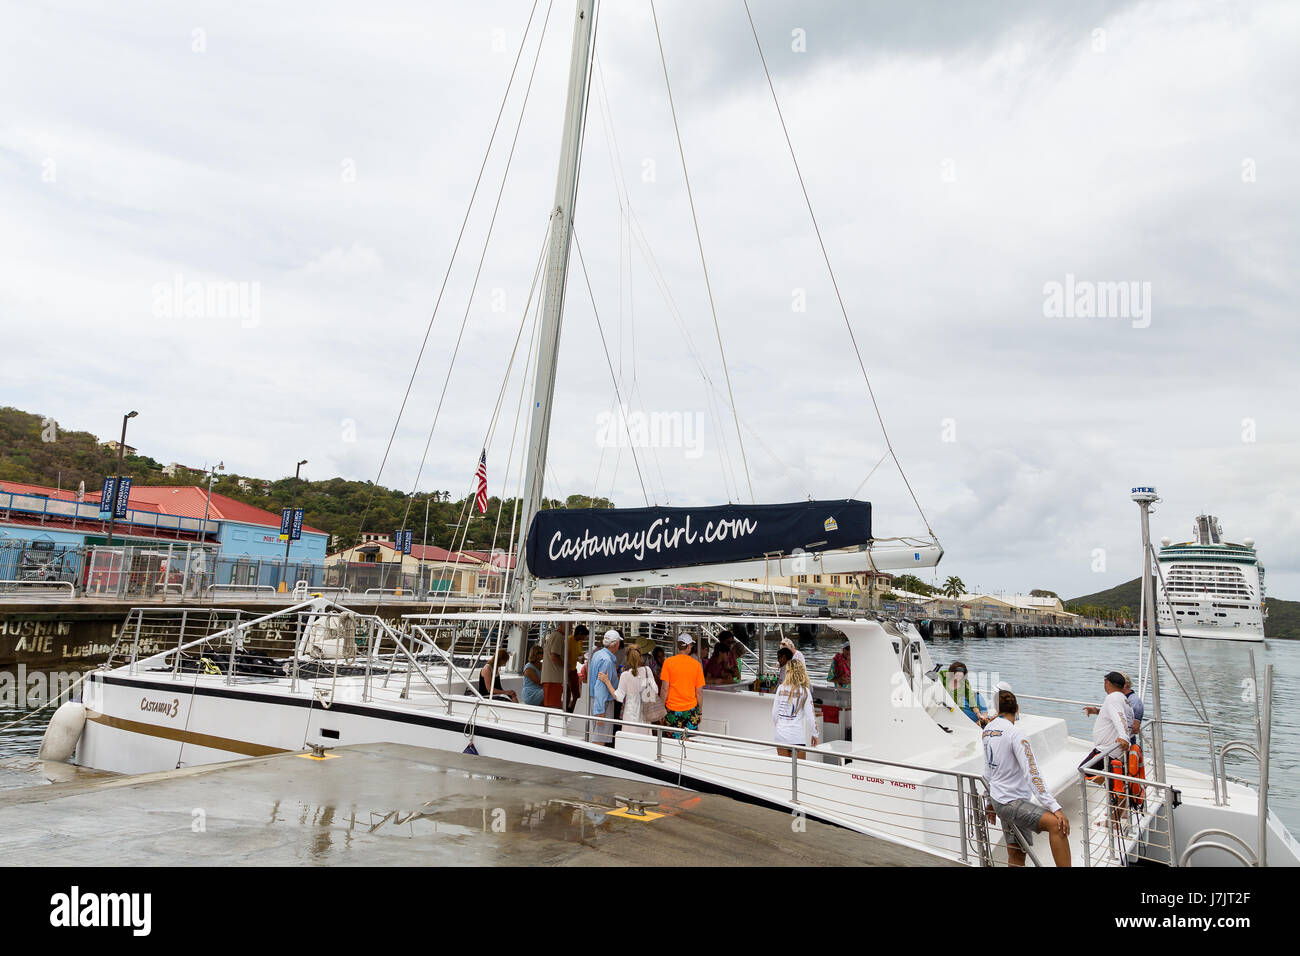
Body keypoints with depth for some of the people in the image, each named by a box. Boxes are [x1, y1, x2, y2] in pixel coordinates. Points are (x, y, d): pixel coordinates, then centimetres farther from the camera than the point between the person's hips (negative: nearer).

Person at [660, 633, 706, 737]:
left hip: (672, 710, -1)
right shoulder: (696, 664, -1)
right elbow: (698, 692, 3)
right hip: (691, 709, 1)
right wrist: (700, 712, 13)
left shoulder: (668, 662, -4)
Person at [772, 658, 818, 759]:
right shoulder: (804, 691, -6)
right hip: (797, 738, -3)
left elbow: (774, 713, 4)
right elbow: (810, 716, -7)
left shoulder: (781, 688, 1)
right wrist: (814, 734, 6)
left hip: (781, 735, 3)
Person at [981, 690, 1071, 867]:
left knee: (1016, 854, 12)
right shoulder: (1015, 733, -15)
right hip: (1012, 802, -9)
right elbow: (1032, 773, -21)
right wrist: (1055, 807, -23)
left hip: (998, 799, 9)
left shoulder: (986, 732, 10)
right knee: (1056, 824, -23)